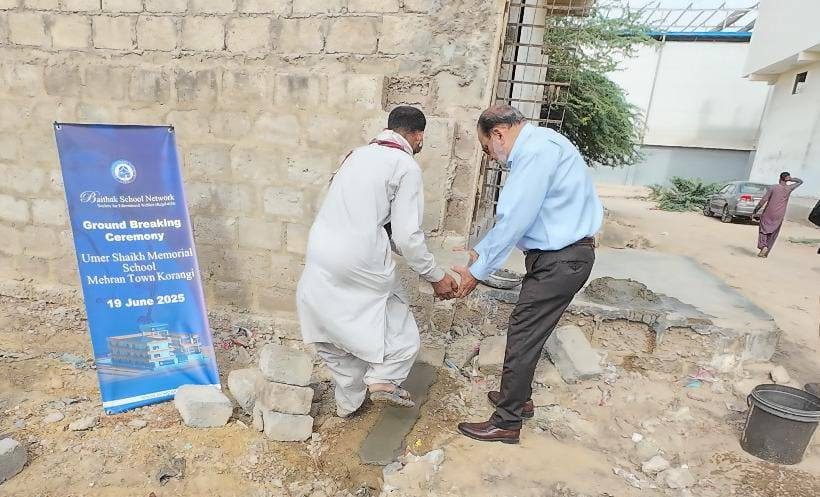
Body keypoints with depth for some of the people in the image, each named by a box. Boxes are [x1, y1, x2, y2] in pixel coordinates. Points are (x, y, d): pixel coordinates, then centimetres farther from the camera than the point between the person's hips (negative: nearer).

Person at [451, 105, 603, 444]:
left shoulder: (537, 150, -20)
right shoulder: (533, 149, 13)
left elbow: (515, 221, -23)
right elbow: (510, 214, 17)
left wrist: (478, 271, -14)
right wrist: (480, 251, 19)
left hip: (561, 260, -10)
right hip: (555, 256, 10)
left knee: (523, 337, -1)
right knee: (527, 333, 19)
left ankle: (506, 423, 14)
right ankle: (519, 398, 36)